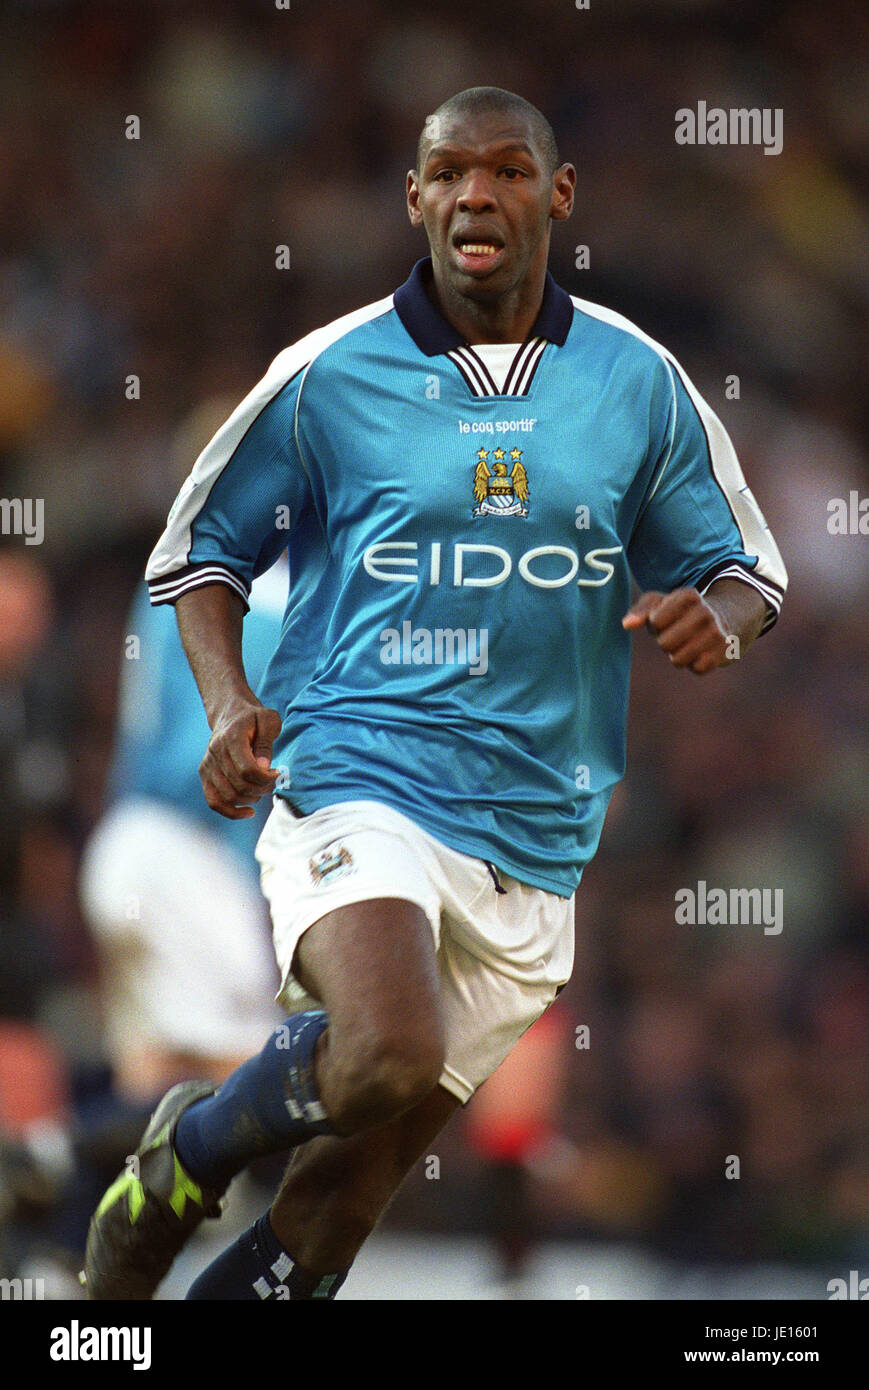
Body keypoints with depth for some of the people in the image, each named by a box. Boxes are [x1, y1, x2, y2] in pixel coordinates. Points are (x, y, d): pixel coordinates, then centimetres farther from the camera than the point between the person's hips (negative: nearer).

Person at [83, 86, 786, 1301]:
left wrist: (719, 616, -9)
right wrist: (230, 704, -8)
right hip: (358, 780, -3)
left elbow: (743, 560, 15)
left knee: (349, 1193, 6)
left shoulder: (638, 381, 6)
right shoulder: (329, 375, 0)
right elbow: (201, 549, 10)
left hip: (533, 839, 4)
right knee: (388, 1055, -31)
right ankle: (190, 1148, -2)